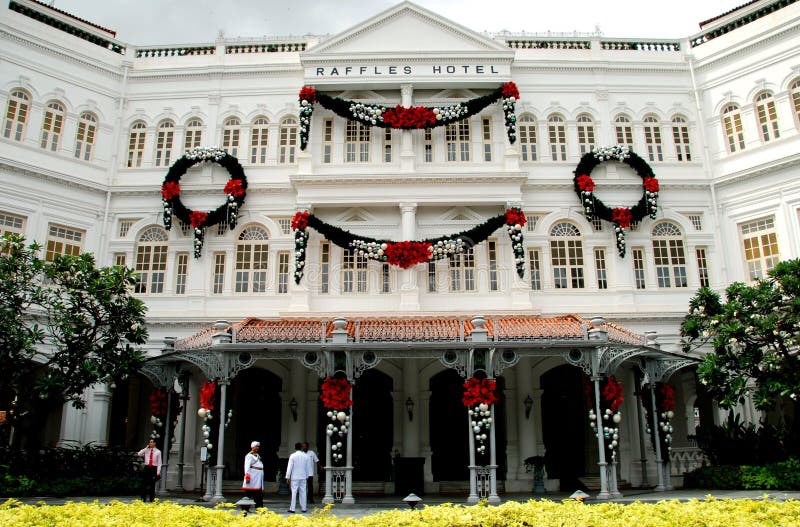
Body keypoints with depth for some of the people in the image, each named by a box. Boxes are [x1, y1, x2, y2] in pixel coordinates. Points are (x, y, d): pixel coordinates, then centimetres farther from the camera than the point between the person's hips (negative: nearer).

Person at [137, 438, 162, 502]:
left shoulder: (158, 452, 3)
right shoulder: (146, 450, 9)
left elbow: (159, 463, 1)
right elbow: (139, 454, -9)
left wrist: (158, 472, -7)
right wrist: (146, 448, -5)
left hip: (153, 468, -2)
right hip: (146, 468, 2)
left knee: (152, 484, 2)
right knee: (144, 484, 0)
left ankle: (151, 499, 10)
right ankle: (143, 498, 10)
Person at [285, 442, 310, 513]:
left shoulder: (293, 456, -7)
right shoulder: (305, 456, 3)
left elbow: (289, 467, -8)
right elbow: (307, 467, 9)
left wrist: (288, 477, -4)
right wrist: (307, 476, 19)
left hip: (294, 477, -3)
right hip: (303, 477, 3)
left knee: (294, 492, -1)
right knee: (303, 492, 7)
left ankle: (292, 508, -3)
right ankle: (303, 508, 8)